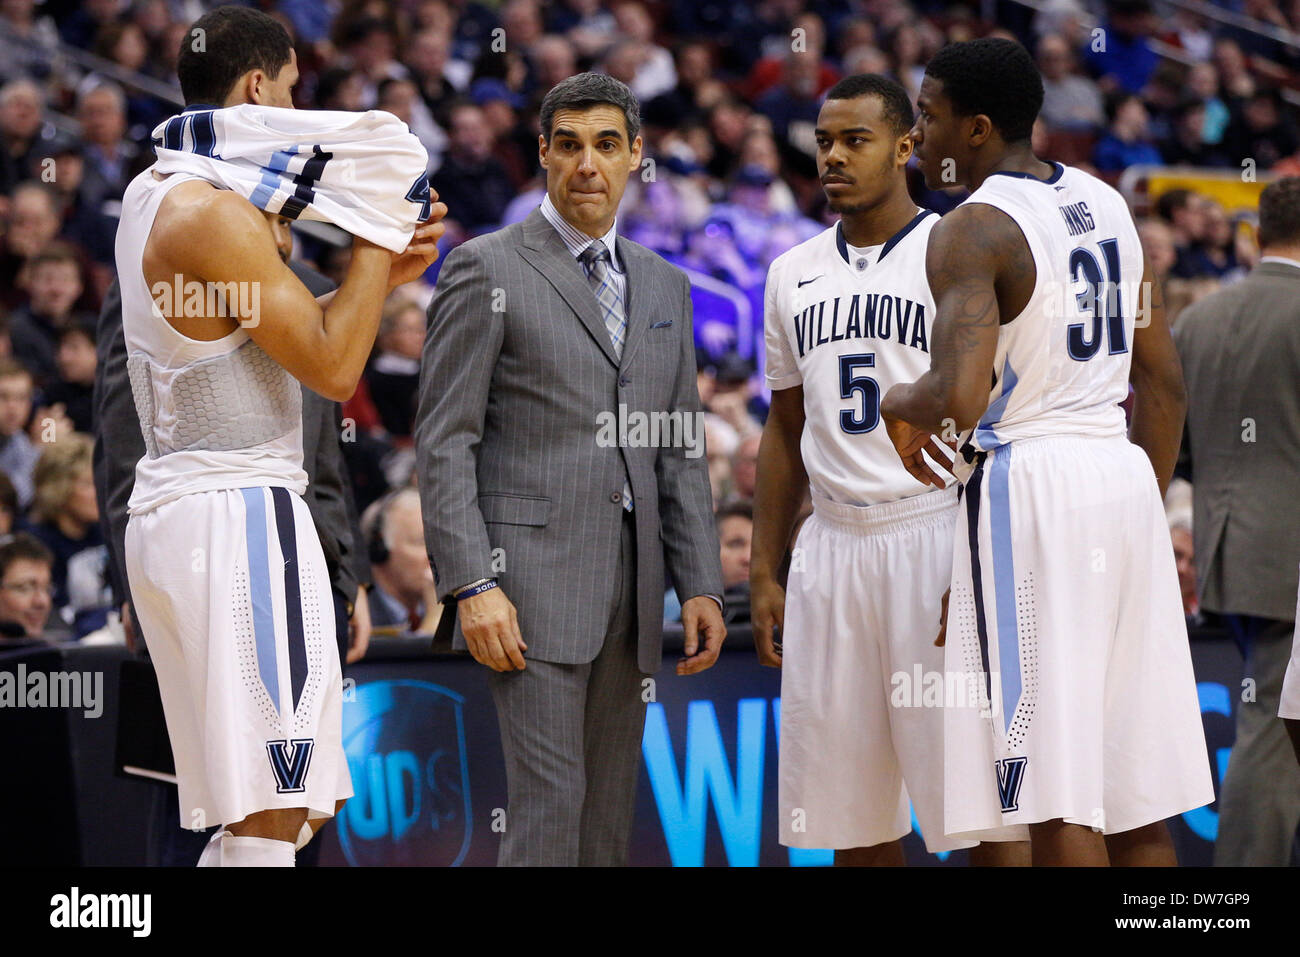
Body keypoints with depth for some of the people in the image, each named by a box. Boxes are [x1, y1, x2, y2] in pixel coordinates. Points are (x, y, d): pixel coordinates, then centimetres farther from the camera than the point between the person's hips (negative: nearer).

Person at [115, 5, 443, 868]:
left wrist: (384, 272, 14)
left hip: (171, 509, 10)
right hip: (238, 513, -10)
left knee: (264, 808, 15)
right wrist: (376, 225, -7)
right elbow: (333, 368, -14)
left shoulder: (156, 196, 16)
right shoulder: (217, 213, -15)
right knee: (270, 818, -12)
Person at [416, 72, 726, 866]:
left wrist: (701, 586, 7)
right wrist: (471, 585, -16)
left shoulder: (665, 288, 17)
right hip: (530, 576, -6)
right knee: (549, 801, -13)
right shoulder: (486, 270, -2)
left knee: (610, 816, 6)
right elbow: (445, 441, -6)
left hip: (631, 586, 6)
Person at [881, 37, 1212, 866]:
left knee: (1058, 795, -7)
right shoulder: (1105, 205, 14)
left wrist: (901, 405, -2)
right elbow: (1163, 379, 17)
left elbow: (960, 399, -23)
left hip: (1027, 486, -8)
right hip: (1125, 481, 8)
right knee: (1137, 795, 10)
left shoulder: (973, 229, -10)